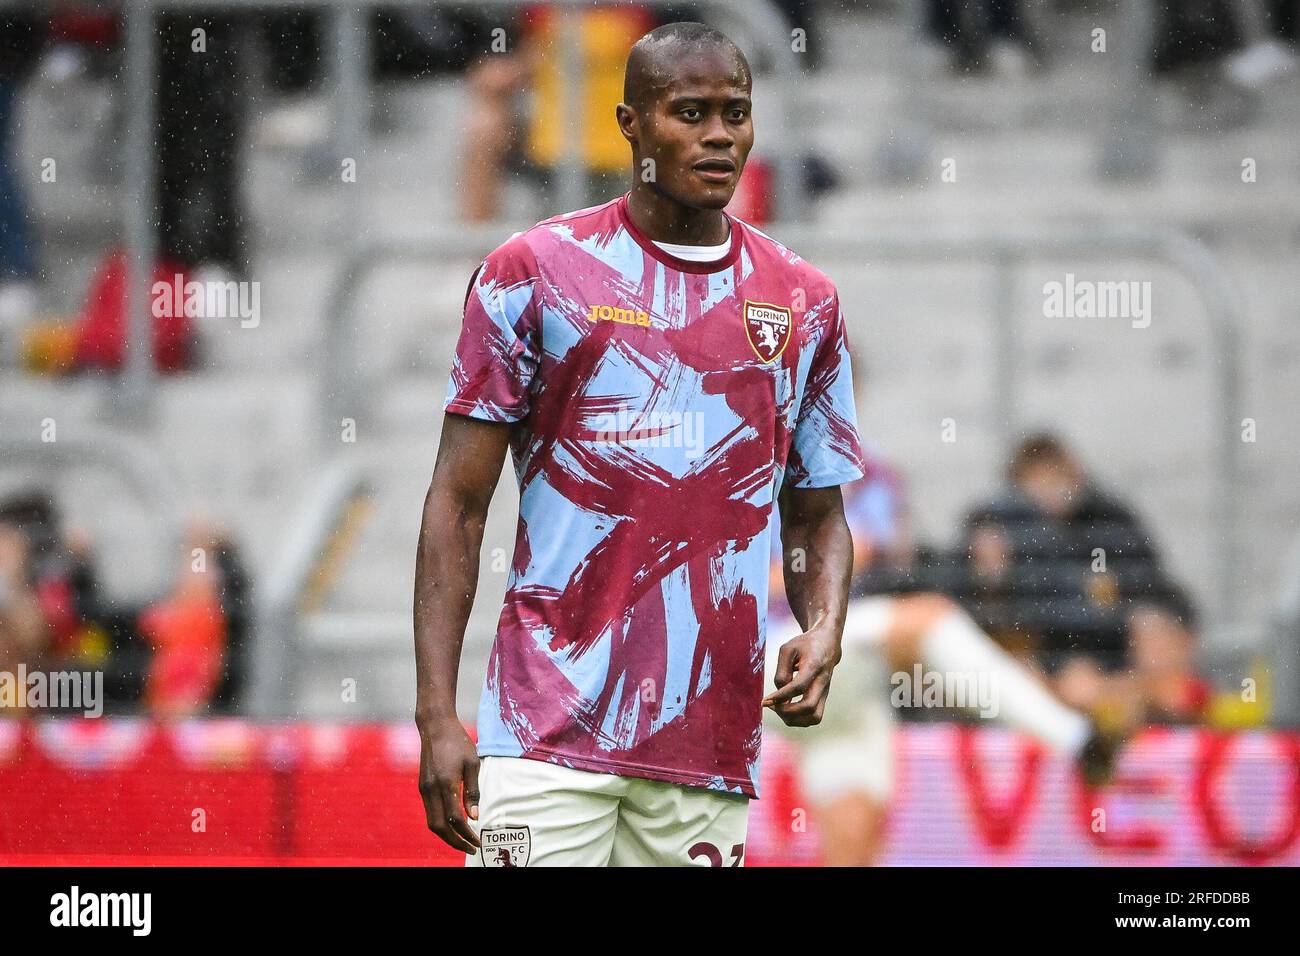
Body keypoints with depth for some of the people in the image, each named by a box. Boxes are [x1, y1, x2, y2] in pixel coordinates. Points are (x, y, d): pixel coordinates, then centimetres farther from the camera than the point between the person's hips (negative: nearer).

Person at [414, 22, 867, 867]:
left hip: (710, 753, 3)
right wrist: (437, 715, -8)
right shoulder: (536, 272, 2)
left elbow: (820, 515, 20)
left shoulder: (804, 303, 13)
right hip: (549, 732, -3)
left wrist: (824, 632, -3)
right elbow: (458, 507, 1)